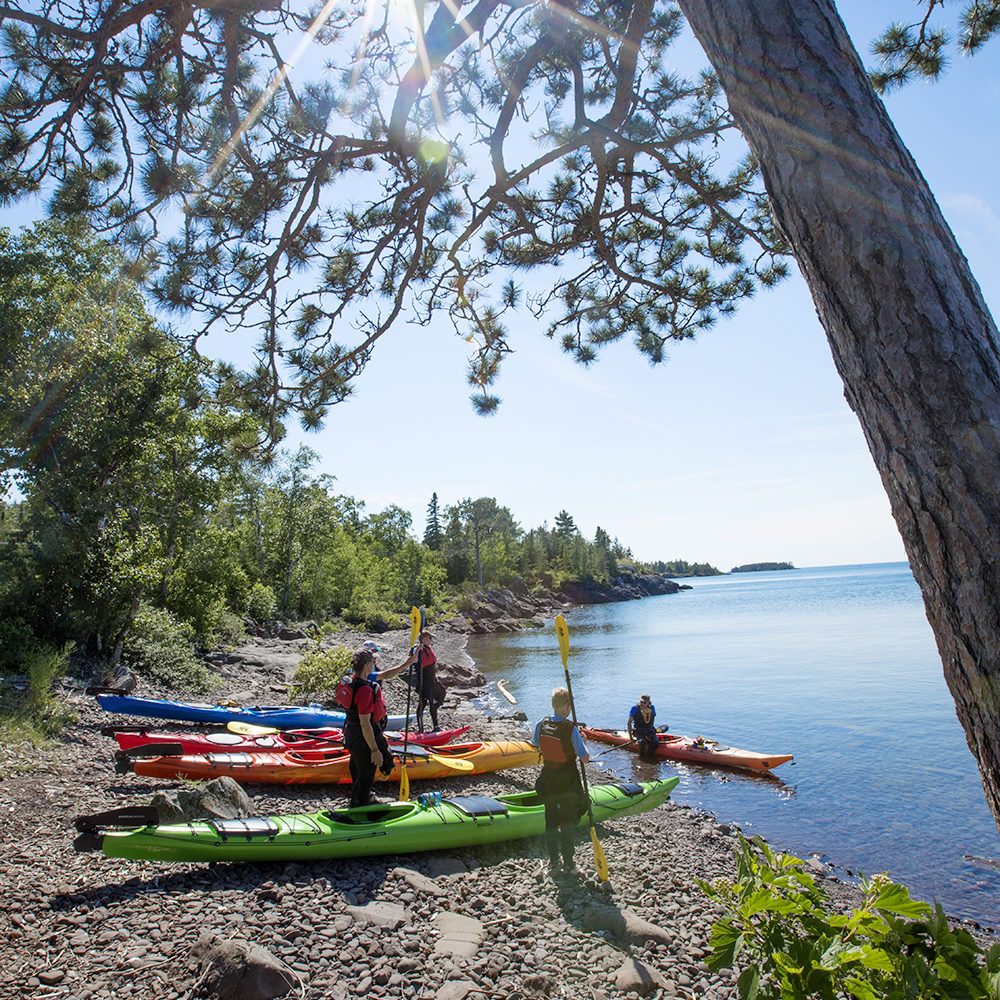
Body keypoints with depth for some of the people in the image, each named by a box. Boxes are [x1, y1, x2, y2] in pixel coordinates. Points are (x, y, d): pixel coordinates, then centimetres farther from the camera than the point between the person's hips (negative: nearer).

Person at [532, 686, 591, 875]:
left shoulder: (541, 725, -9)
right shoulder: (571, 729, -23)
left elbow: (535, 743, 12)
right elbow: (585, 758, -19)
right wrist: (583, 742, -2)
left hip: (547, 780, 4)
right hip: (568, 784, -4)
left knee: (550, 820, 19)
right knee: (568, 822, 12)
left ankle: (553, 861, 30)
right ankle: (567, 864, 21)